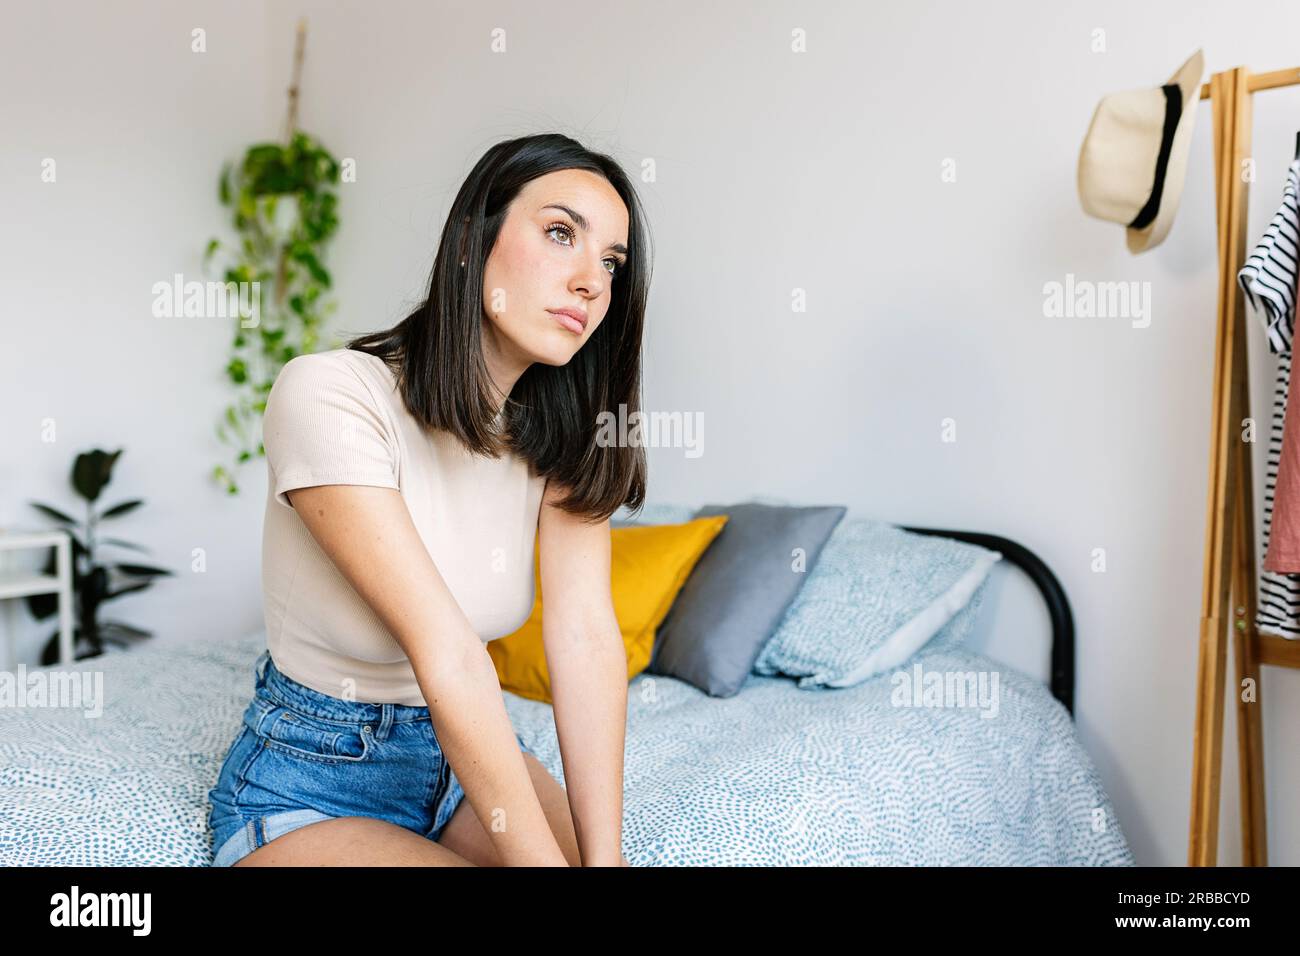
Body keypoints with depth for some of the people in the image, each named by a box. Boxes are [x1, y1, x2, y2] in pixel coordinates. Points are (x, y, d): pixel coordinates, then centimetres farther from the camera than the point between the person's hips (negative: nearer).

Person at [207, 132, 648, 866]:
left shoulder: (562, 433, -6)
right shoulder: (329, 395, -25)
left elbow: (586, 633, -18)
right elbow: (447, 655, -30)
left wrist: (604, 854, -25)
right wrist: (545, 858, -28)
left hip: (474, 748, 5)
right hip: (311, 783, -4)